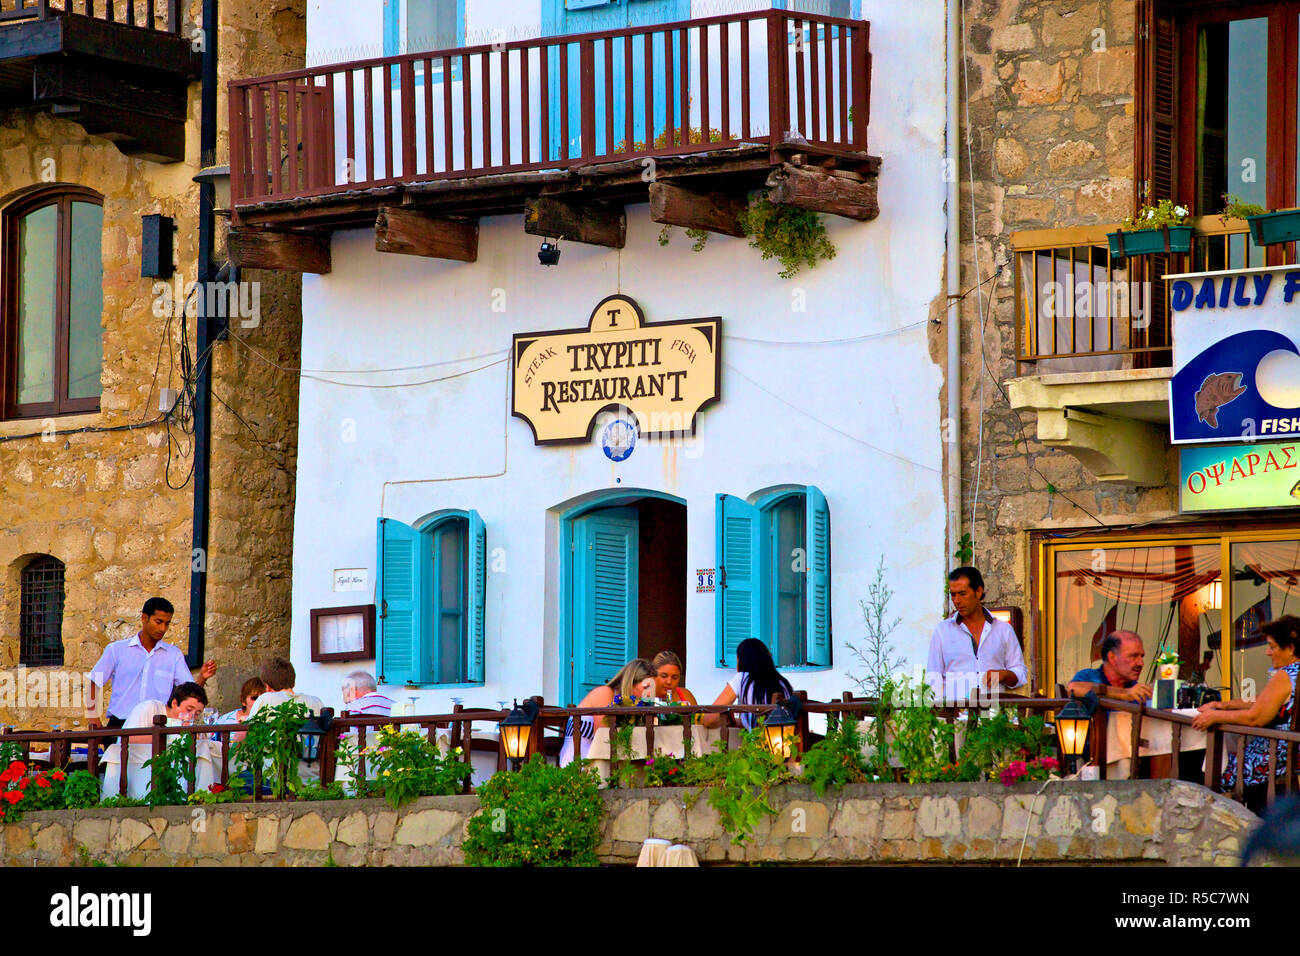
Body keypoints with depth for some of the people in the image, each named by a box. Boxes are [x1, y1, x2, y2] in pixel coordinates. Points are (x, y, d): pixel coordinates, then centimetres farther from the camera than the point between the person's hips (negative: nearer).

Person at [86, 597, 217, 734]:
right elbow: (93, 684, 12)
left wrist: (202, 678, -14)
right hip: (120, 726, -1)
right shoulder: (117, 650, 10)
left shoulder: (174, 654, 14)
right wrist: (93, 716, 0)